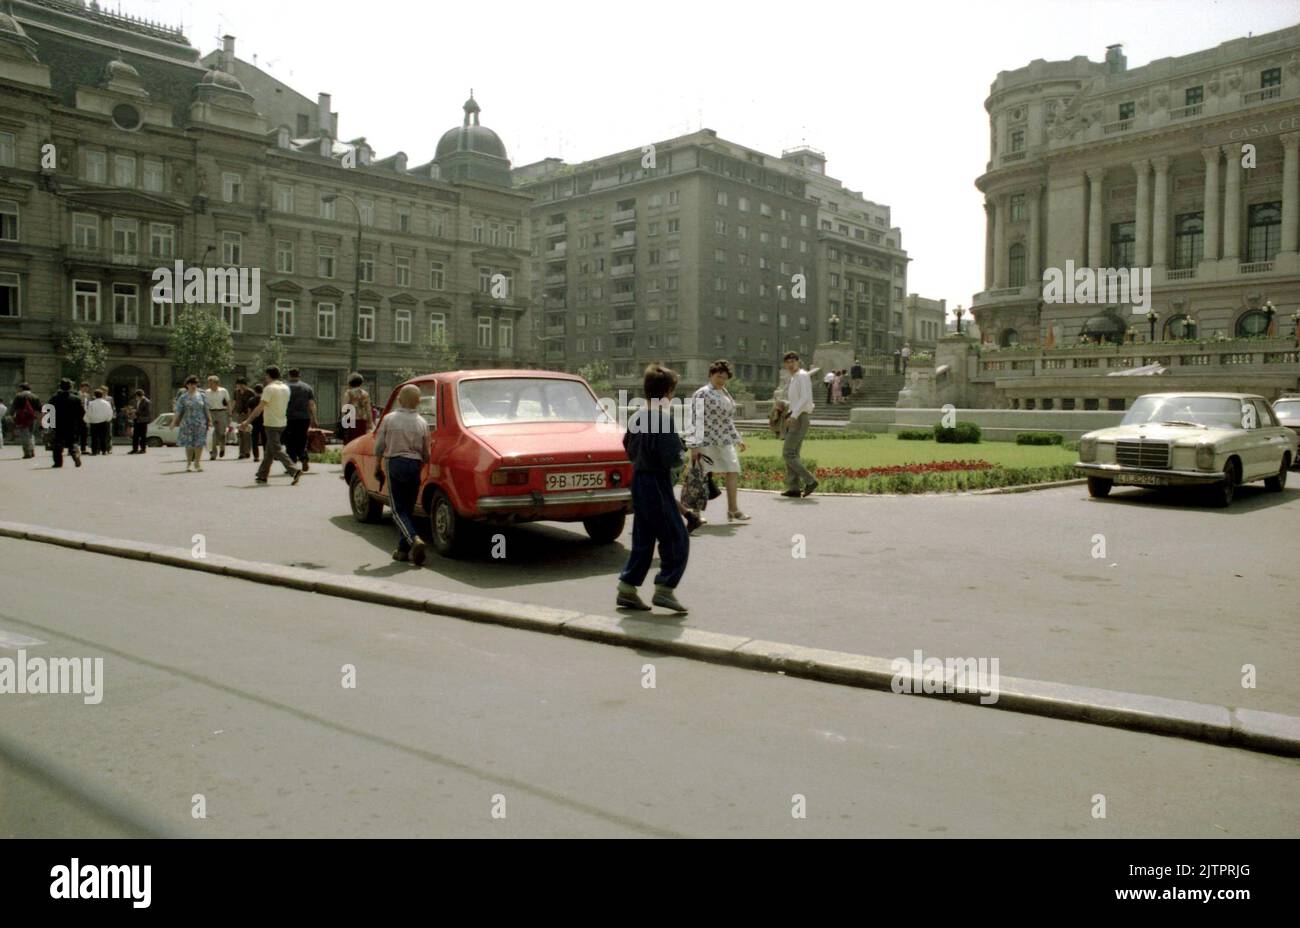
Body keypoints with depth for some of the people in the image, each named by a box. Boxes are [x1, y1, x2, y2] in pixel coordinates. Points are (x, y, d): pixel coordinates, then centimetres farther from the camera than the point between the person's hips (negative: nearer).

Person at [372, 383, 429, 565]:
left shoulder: (388, 419, -5)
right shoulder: (422, 423, 0)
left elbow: (379, 447, -3)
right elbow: (426, 454, 4)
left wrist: (377, 467, 11)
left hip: (394, 463, -2)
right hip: (414, 465, 2)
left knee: (398, 510, 0)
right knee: (408, 509, 14)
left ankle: (415, 539, -23)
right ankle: (404, 550, 16)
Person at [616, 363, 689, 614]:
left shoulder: (636, 417, 8)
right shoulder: (664, 418, -17)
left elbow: (629, 449, 18)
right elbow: (672, 458, -21)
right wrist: (682, 452, -1)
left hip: (638, 480, 9)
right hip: (657, 483, -9)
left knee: (643, 539, 15)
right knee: (676, 538, 0)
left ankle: (627, 588, 17)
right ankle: (664, 588, -2)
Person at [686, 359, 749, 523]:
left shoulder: (725, 393, 15)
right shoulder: (702, 394, -10)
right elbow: (696, 420, -16)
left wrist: (737, 439, 22)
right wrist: (694, 446, -22)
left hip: (725, 442, 7)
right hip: (707, 441, -7)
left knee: (733, 472, 1)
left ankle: (733, 509, 8)